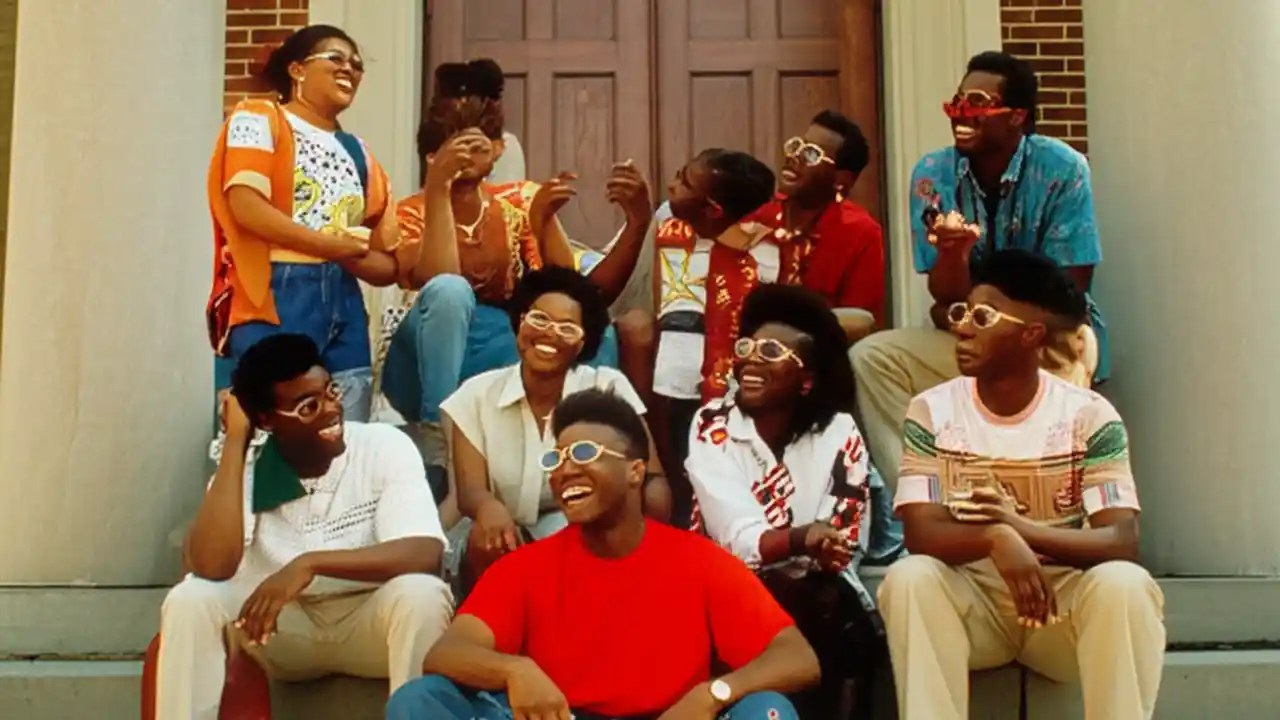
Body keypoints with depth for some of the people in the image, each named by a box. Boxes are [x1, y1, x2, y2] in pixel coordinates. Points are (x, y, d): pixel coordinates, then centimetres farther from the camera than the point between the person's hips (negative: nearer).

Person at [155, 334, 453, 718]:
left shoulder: (385, 445, -13)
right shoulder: (245, 469, -6)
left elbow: (425, 553, -25)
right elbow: (209, 566, -24)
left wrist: (310, 563, -35)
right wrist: (235, 442, -19)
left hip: (371, 621, -2)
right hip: (282, 623, 2)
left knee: (420, 594, -34)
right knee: (189, 600, -23)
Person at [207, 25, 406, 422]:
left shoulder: (357, 151, 20)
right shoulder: (258, 119, 5)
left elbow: (389, 265, 15)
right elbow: (247, 208, -12)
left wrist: (349, 256, -8)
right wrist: (331, 245, -9)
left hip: (344, 306, 6)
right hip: (275, 300, -6)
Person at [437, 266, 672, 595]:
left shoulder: (608, 387, -6)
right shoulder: (476, 395, -3)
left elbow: (652, 479, -9)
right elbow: (470, 489, -11)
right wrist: (489, 507, -38)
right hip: (505, 540, 1)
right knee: (486, 539, -32)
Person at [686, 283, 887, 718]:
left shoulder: (839, 434, -6)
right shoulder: (712, 426, -9)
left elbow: (844, 548, -12)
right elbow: (738, 540, -19)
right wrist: (801, 538, -39)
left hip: (815, 594, 2)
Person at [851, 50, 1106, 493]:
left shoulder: (1062, 169, -14)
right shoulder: (933, 174, -6)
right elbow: (947, 297, -8)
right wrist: (954, 251, -30)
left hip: (1052, 338, -4)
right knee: (870, 358, -17)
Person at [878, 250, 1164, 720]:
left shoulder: (1090, 417, -8)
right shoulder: (931, 413, -6)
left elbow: (1121, 542, -16)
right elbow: (922, 535, -15)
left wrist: (1024, 529, -34)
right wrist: (996, 538, -37)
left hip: (1065, 598, 0)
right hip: (972, 599, 1)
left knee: (1124, 585, -31)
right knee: (909, 578, -30)